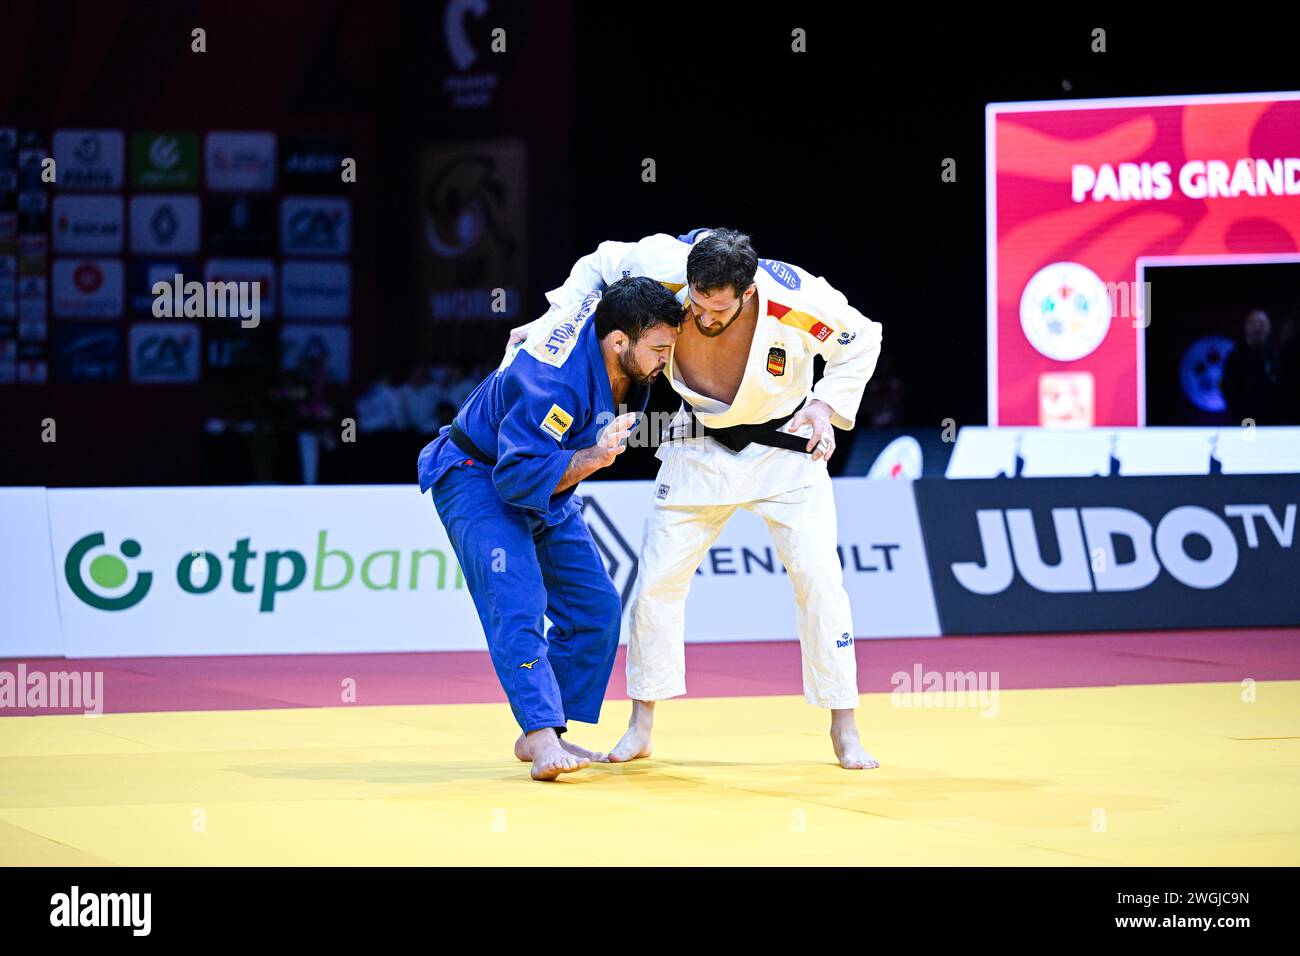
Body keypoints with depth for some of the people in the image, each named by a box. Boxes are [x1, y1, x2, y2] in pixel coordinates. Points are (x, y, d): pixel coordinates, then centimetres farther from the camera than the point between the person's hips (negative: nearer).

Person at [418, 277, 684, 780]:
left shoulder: (607, 311, -15)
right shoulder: (557, 383, -38)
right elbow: (519, 475, -36)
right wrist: (593, 457, -42)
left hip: (545, 485, 9)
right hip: (479, 479, -9)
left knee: (596, 607, 3)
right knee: (518, 601, -27)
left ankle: (541, 736, 8)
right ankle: (542, 738, -33)